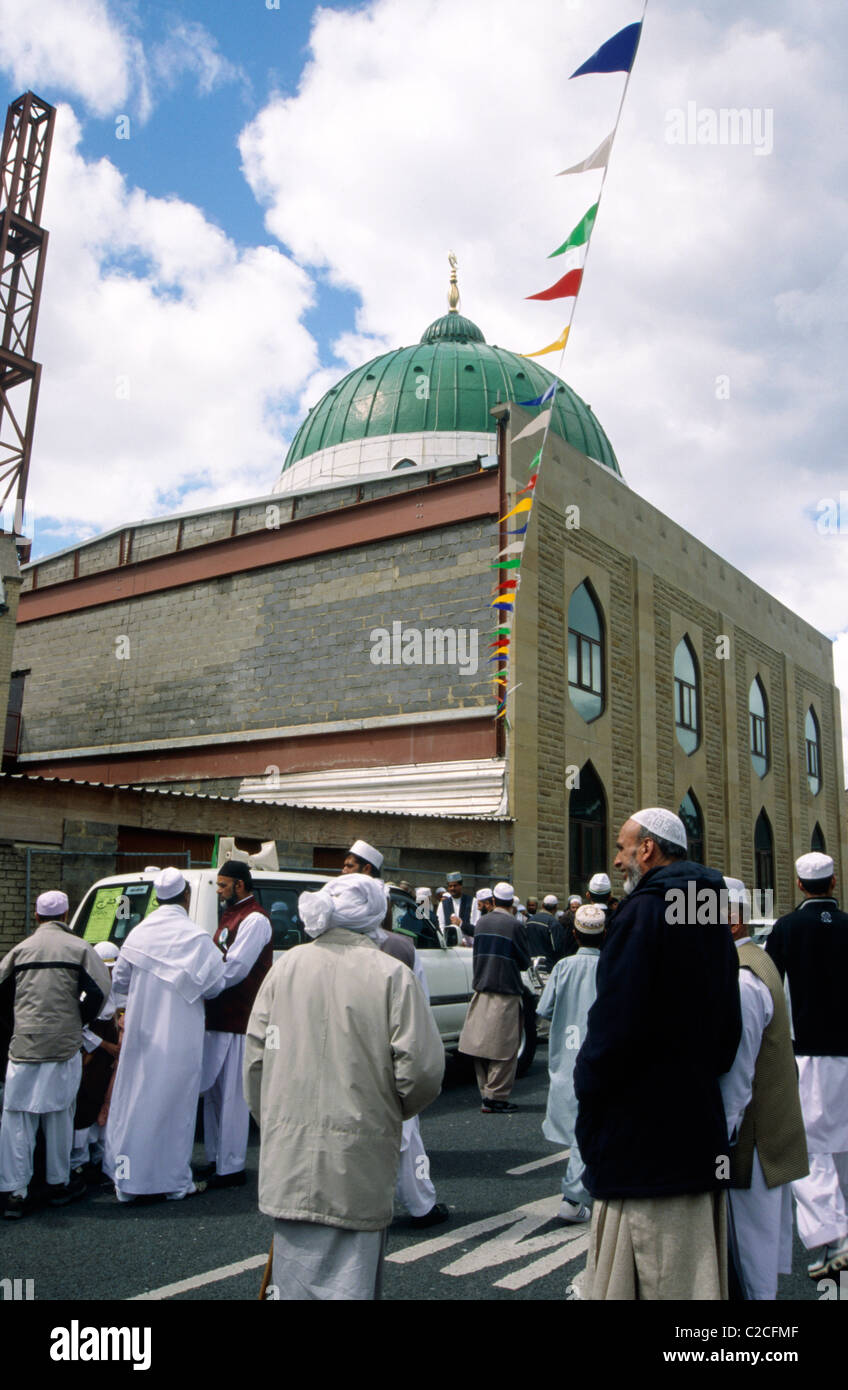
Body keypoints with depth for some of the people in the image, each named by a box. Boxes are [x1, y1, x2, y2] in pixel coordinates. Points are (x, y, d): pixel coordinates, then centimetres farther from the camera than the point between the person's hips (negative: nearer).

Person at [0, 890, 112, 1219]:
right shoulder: (79, 948, -2)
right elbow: (99, 991, -10)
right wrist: (79, 1022, 6)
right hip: (64, 1044, -1)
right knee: (58, 1113, 10)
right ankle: (58, 1185, 21)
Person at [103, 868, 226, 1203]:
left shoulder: (138, 933, 0)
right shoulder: (195, 937, -14)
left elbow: (119, 982, 9)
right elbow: (215, 985, -9)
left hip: (140, 1034, 4)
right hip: (179, 1039, -4)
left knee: (134, 1102, 12)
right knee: (175, 1103, 6)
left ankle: (127, 1180, 20)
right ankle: (176, 1181, 16)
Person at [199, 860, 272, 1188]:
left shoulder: (255, 920, -13)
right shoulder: (229, 915, 18)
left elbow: (234, 969, -19)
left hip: (237, 1021, -10)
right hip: (217, 1017, 10)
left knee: (231, 1096, -3)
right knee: (212, 1092, 17)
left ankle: (231, 1168, 5)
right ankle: (215, 1159, 29)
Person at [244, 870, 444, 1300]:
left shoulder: (287, 965, 1)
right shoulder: (391, 974, -10)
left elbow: (255, 1057, 5)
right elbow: (423, 1067, -12)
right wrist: (394, 1110, 9)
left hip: (289, 1152, 4)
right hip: (358, 1155, -3)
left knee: (295, 1269, 17)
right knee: (349, 1278, 9)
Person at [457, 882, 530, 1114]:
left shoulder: (482, 923, 6)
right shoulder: (514, 926, -11)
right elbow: (524, 962, -3)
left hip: (481, 991, 6)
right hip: (506, 993, -6)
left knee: (482, 1045, 10)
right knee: (503, 1049, 0)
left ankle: (486, 1094, 15)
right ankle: (495, 1097, 0)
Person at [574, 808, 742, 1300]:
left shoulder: (646, 910, -17)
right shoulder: (711, 917, 10)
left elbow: (614, 1024, -22)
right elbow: (730, 1026, 17)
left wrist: (588, 1090, -8)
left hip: (642, 1128, -9)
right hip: (701, 1125, 9)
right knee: (693, 1268, 18)